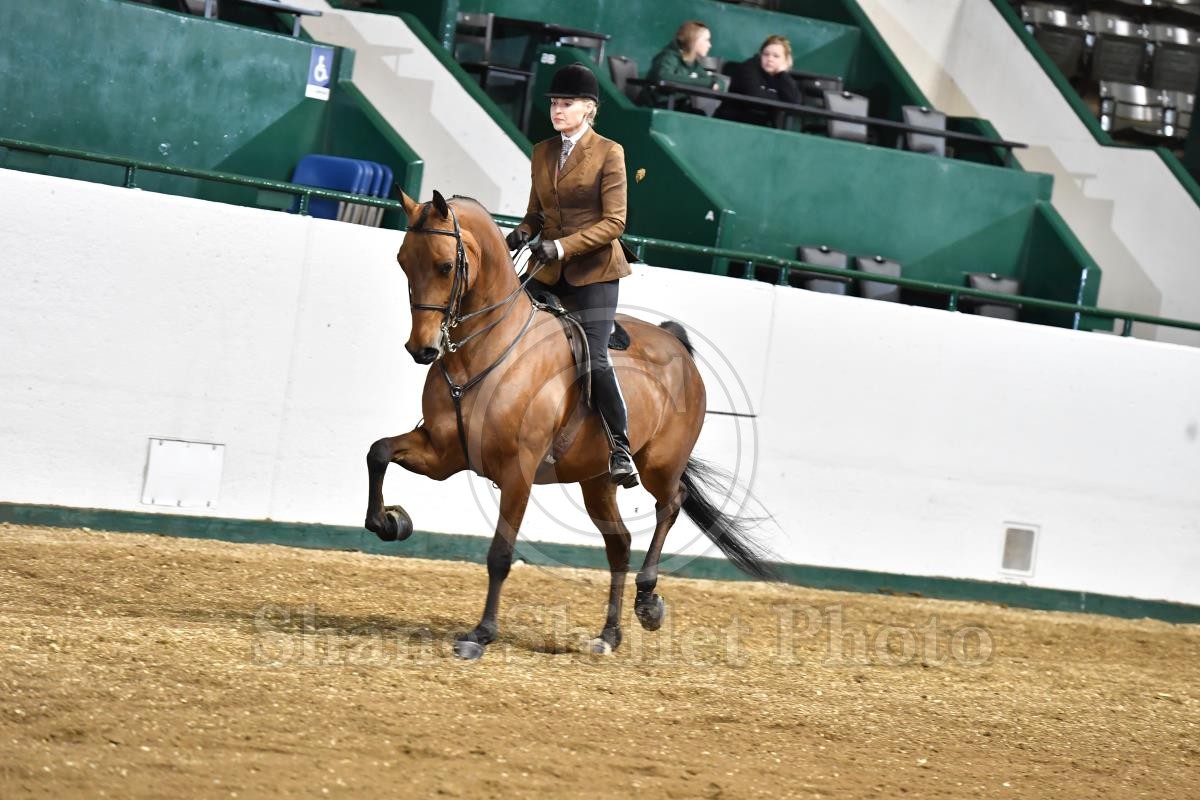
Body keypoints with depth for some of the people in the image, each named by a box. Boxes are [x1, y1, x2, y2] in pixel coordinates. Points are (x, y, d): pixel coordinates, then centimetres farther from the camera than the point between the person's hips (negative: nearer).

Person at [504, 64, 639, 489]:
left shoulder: (609, 153, -7)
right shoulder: (541, 153, 10)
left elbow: (614, 222, -12)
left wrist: (563, 246, -21)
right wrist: (522, 232, -5)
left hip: (593, 269, -6)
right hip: (547, 272, 6)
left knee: (594, 359, -14)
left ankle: (620, 449, -3)